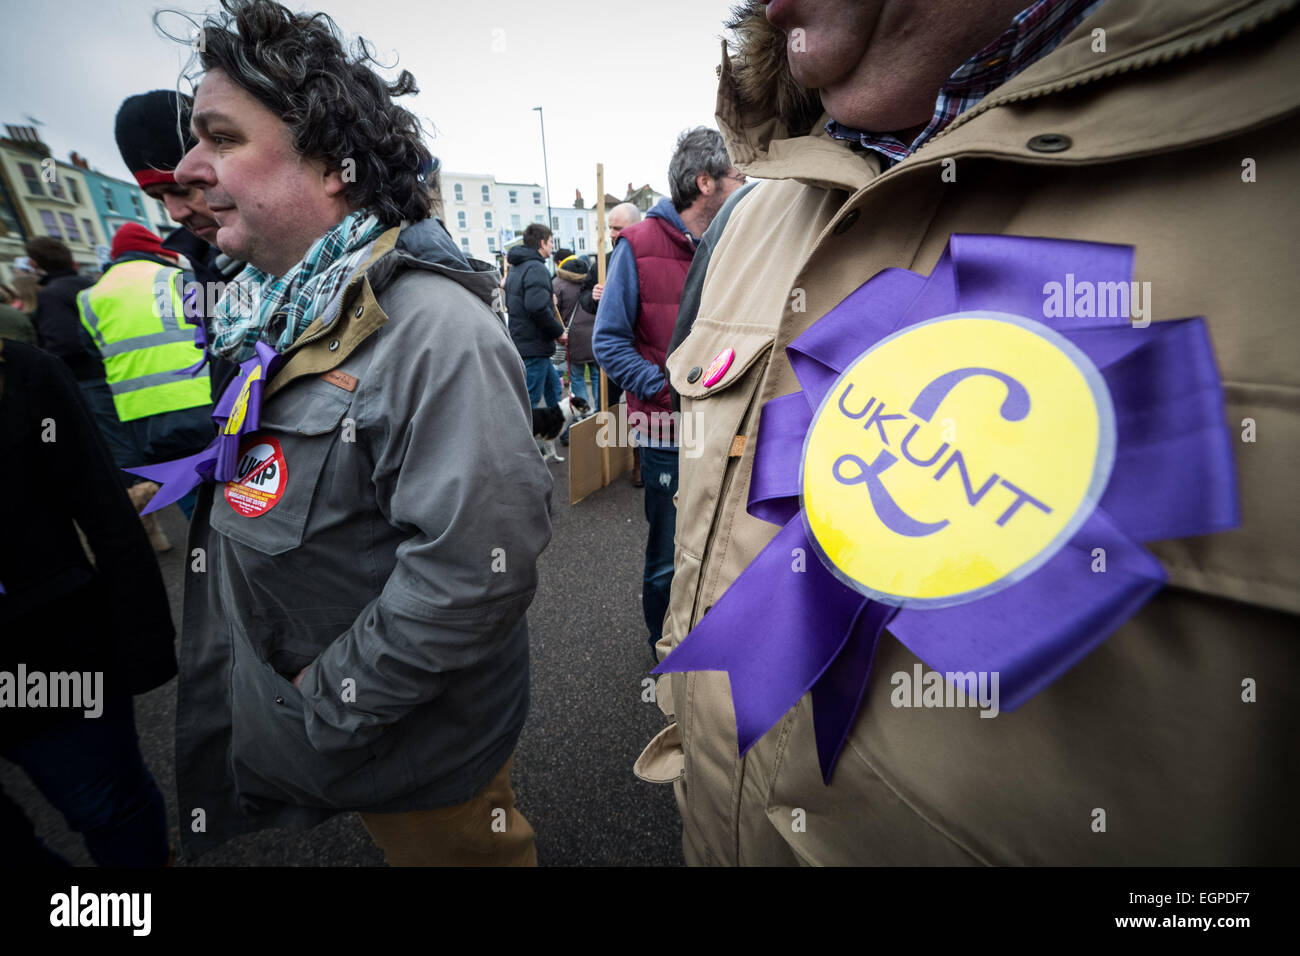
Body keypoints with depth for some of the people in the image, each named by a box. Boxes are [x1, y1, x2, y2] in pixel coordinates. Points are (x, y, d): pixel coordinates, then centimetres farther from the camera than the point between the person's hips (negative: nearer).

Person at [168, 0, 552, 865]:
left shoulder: (432, 330, -29)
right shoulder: (288, 316, 2)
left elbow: (475, 569, -34)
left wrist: (327, 709, -21)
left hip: (417, 750, -5)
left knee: (455, 849, 24)